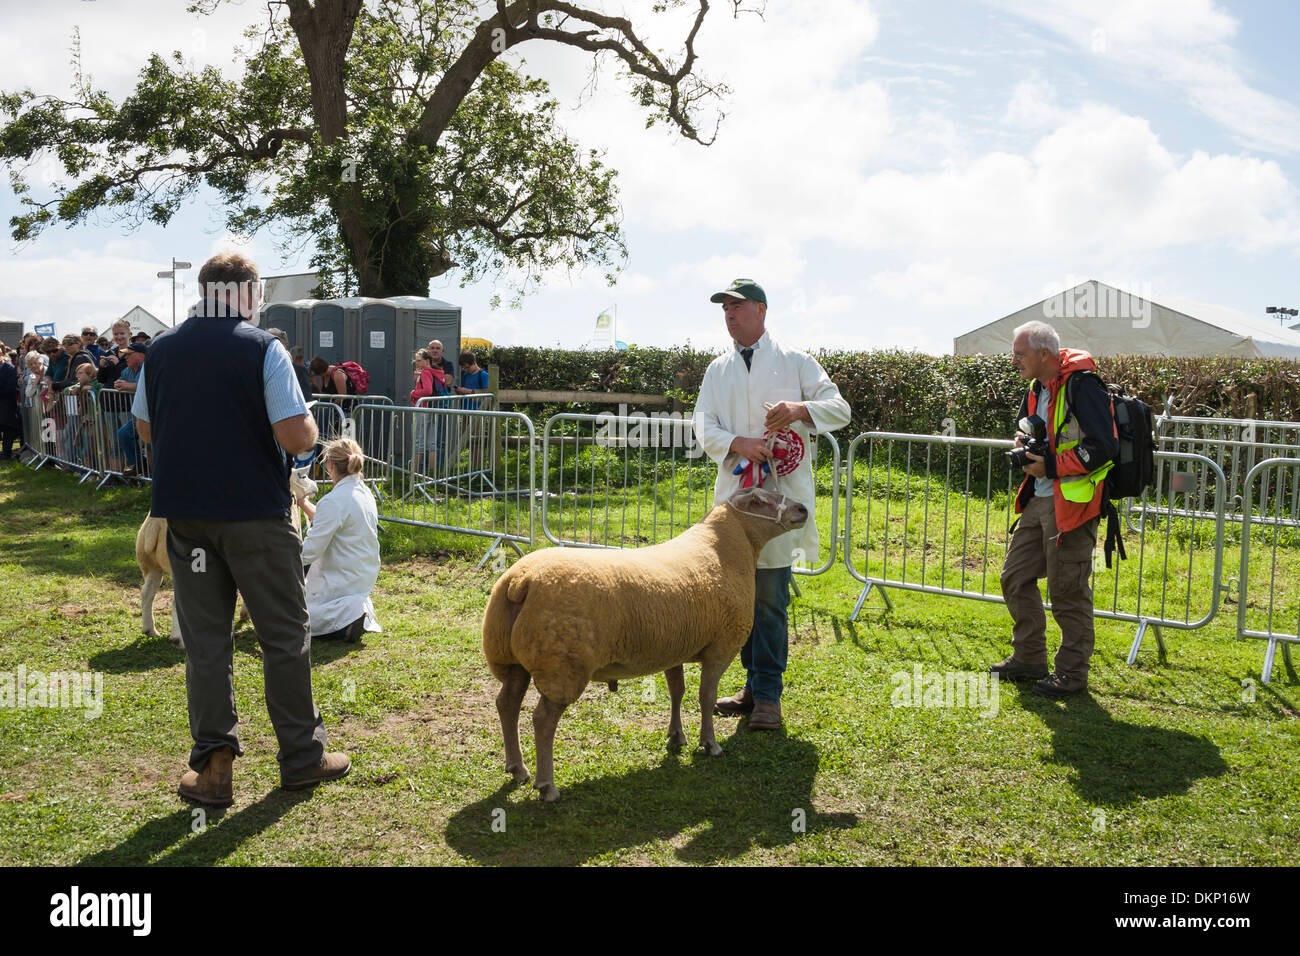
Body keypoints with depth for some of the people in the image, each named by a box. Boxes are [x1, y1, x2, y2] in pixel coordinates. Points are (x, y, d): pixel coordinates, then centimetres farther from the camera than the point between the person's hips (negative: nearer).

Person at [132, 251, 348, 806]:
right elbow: (298, 438, -17)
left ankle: (212, 764, 11)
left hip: (184, 515, 4)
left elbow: (145, 430, 15)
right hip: (255, 515, -4)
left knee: (204, 641, 11)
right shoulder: (264, 350, -11)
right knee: (285, 636, 8)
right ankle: (301, 758, 17)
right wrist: (307, 418, 4)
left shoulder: (161, 350, 5)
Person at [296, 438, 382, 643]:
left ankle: (348, 614, -15)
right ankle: (357, 606, 10)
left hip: (339, 583, -9)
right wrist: (304, 505, 22)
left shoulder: (333, 501, -23)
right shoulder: (365, 493, 3)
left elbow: (309, 552, -24)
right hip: (365, 578, 9)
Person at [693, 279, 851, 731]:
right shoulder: (718, 370, 15)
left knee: (770, 597, -6)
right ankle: (754, 684, 21)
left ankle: (767, 695, 2)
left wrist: (800, 409, -19)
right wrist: (738, 443, -15)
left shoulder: (795, 363, 4)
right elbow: (704, 426, 5)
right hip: (734, 494, 5)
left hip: (780, 494, -4)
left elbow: (840, 409, 1)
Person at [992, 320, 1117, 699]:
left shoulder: (1081, 384, -16)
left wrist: (1051, 466, -19)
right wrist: (1025, 441, 5)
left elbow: (1104, 447, -22)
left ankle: (1072, 674, 12)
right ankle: (1029, 659, 26)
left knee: (1068, 591, -1)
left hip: (1071, 504, -9)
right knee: (1015, 577, 13)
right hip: (1037, 500, 10)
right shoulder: (1037, 388, 12)